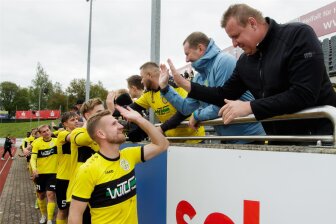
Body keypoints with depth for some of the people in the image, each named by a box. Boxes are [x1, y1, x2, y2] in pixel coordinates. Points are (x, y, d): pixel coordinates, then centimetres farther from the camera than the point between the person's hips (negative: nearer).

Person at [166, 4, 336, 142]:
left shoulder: (299, 35, -15)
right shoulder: (244, 62, 4)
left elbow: (303, 95, -25)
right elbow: (225, 95, 11)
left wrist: (249, 107, -25)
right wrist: (186, 85, -1)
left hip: (318, 134, -5)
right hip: (281, 140, 6)